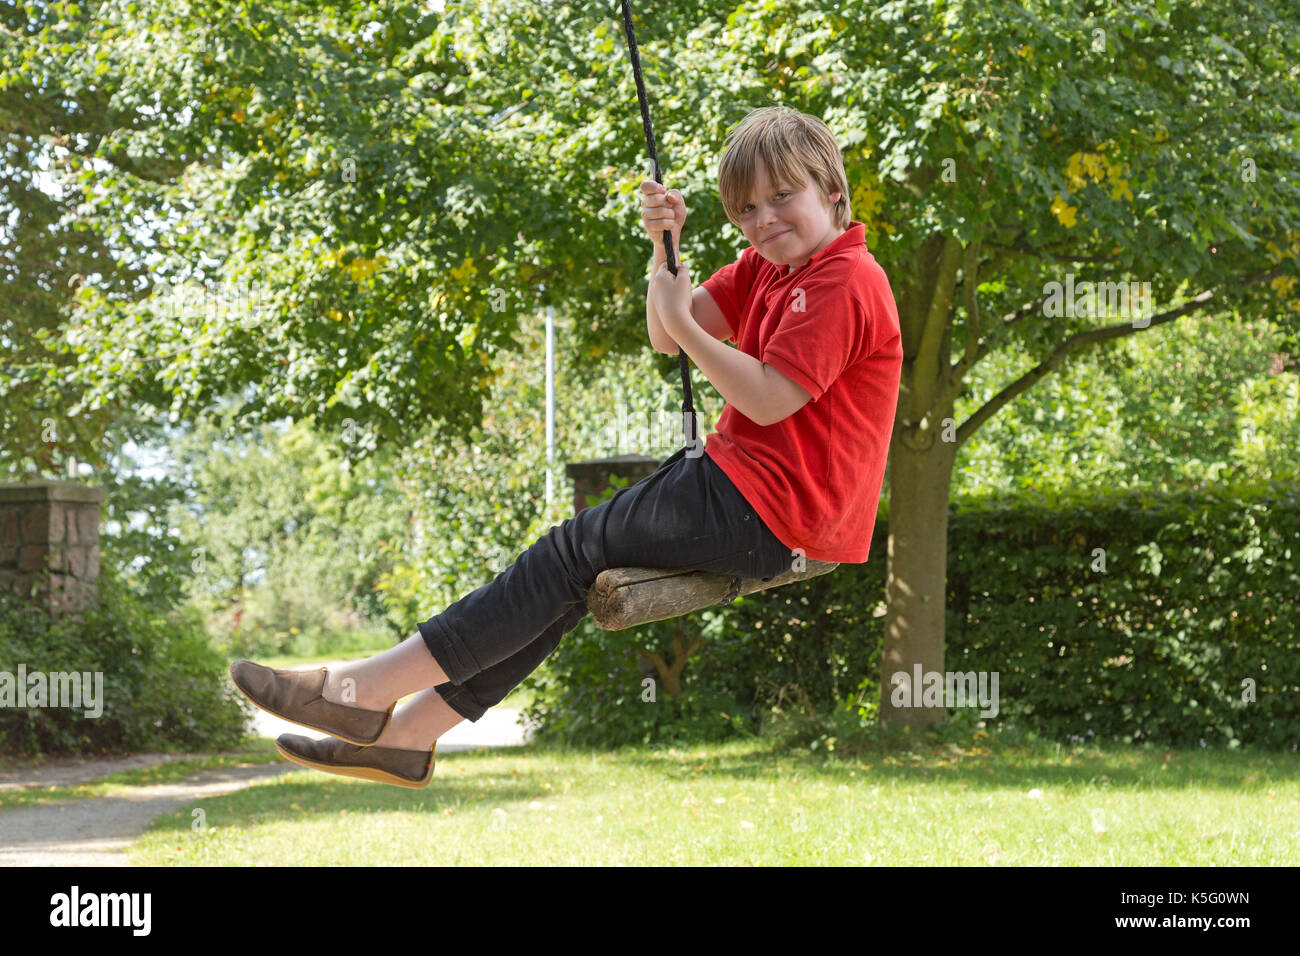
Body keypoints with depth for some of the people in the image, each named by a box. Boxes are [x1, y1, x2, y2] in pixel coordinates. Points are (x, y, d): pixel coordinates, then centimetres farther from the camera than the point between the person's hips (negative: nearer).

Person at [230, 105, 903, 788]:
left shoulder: (845, 280, -16)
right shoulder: (768, 267, 14)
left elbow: (767, 399, -23)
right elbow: (666, 338, 9)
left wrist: (681, 320, -15)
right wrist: (666, 247, -7)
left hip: (770, 512, -10)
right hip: (738, 478, 10)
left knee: (576, 551, -11)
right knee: (577, 562, 4)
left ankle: (370, 686, -10)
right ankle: (410, 731, 2)